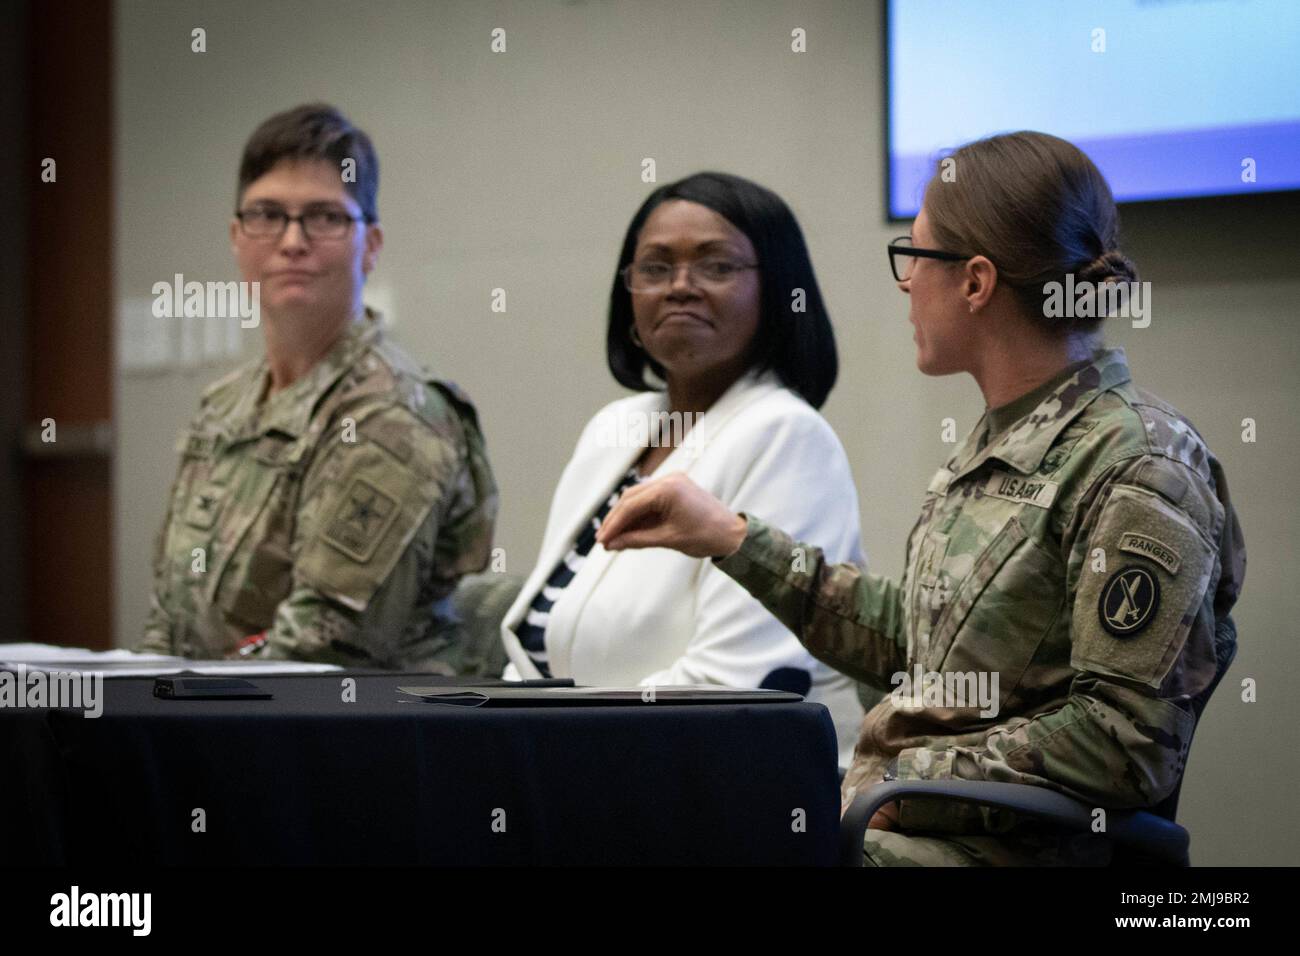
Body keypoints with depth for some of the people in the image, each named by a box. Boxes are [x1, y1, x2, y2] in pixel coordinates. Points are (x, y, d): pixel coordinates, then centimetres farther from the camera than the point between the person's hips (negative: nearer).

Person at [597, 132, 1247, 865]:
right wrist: (735, 540, 21)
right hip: (888, 812, 8)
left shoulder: (1136, 468, -15)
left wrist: (900, 780, -17)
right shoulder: (1003, 441, 13)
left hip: (995, 843, -8)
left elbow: (1127, 742, -19)